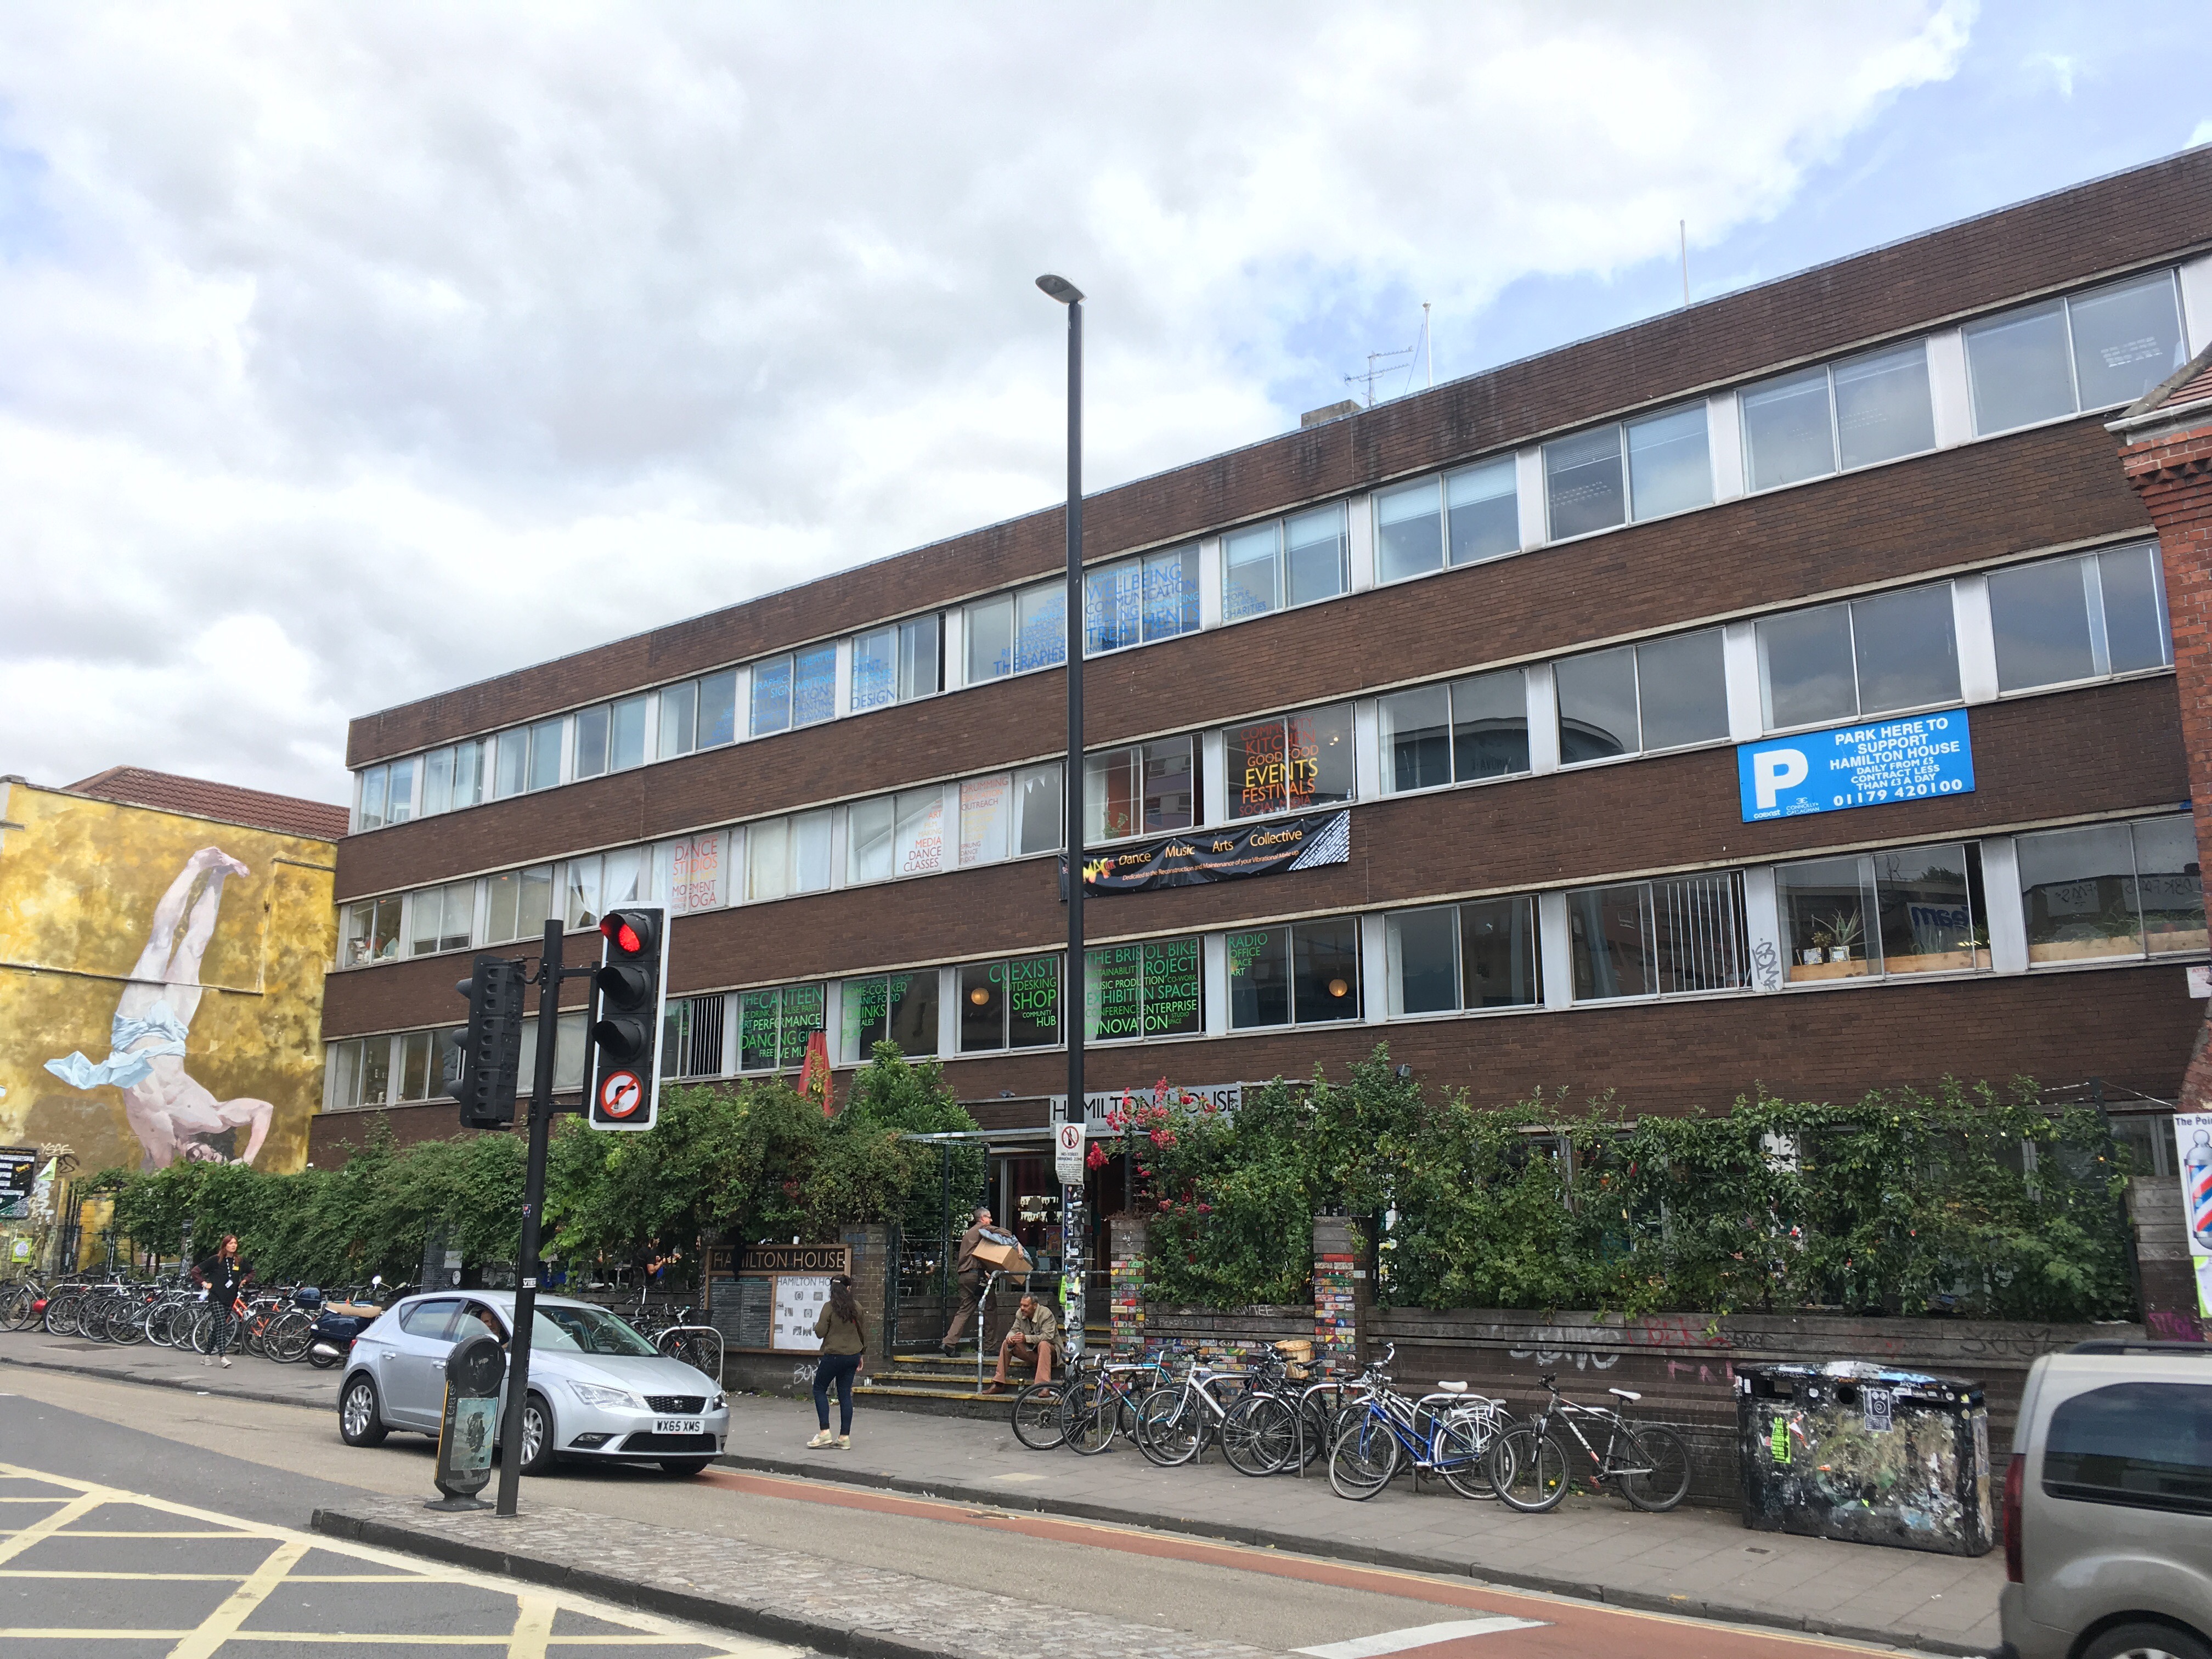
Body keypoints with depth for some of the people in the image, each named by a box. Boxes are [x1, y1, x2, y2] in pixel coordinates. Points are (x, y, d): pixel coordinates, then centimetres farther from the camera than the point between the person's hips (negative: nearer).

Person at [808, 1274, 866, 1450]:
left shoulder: (829, 1307, -11)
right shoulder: (857, 1307, 3)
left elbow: (820, 1333, -11)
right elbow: (864, 1332, 11)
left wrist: (818, 1324, 11)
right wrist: (862, 1354, 22)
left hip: (834, 1355, -5)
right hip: (853, 1356, 5)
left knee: (819, 1389, 10)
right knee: (845, 1394, 9)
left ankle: (825, 1432, -1)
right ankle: (845, 1437, 8)